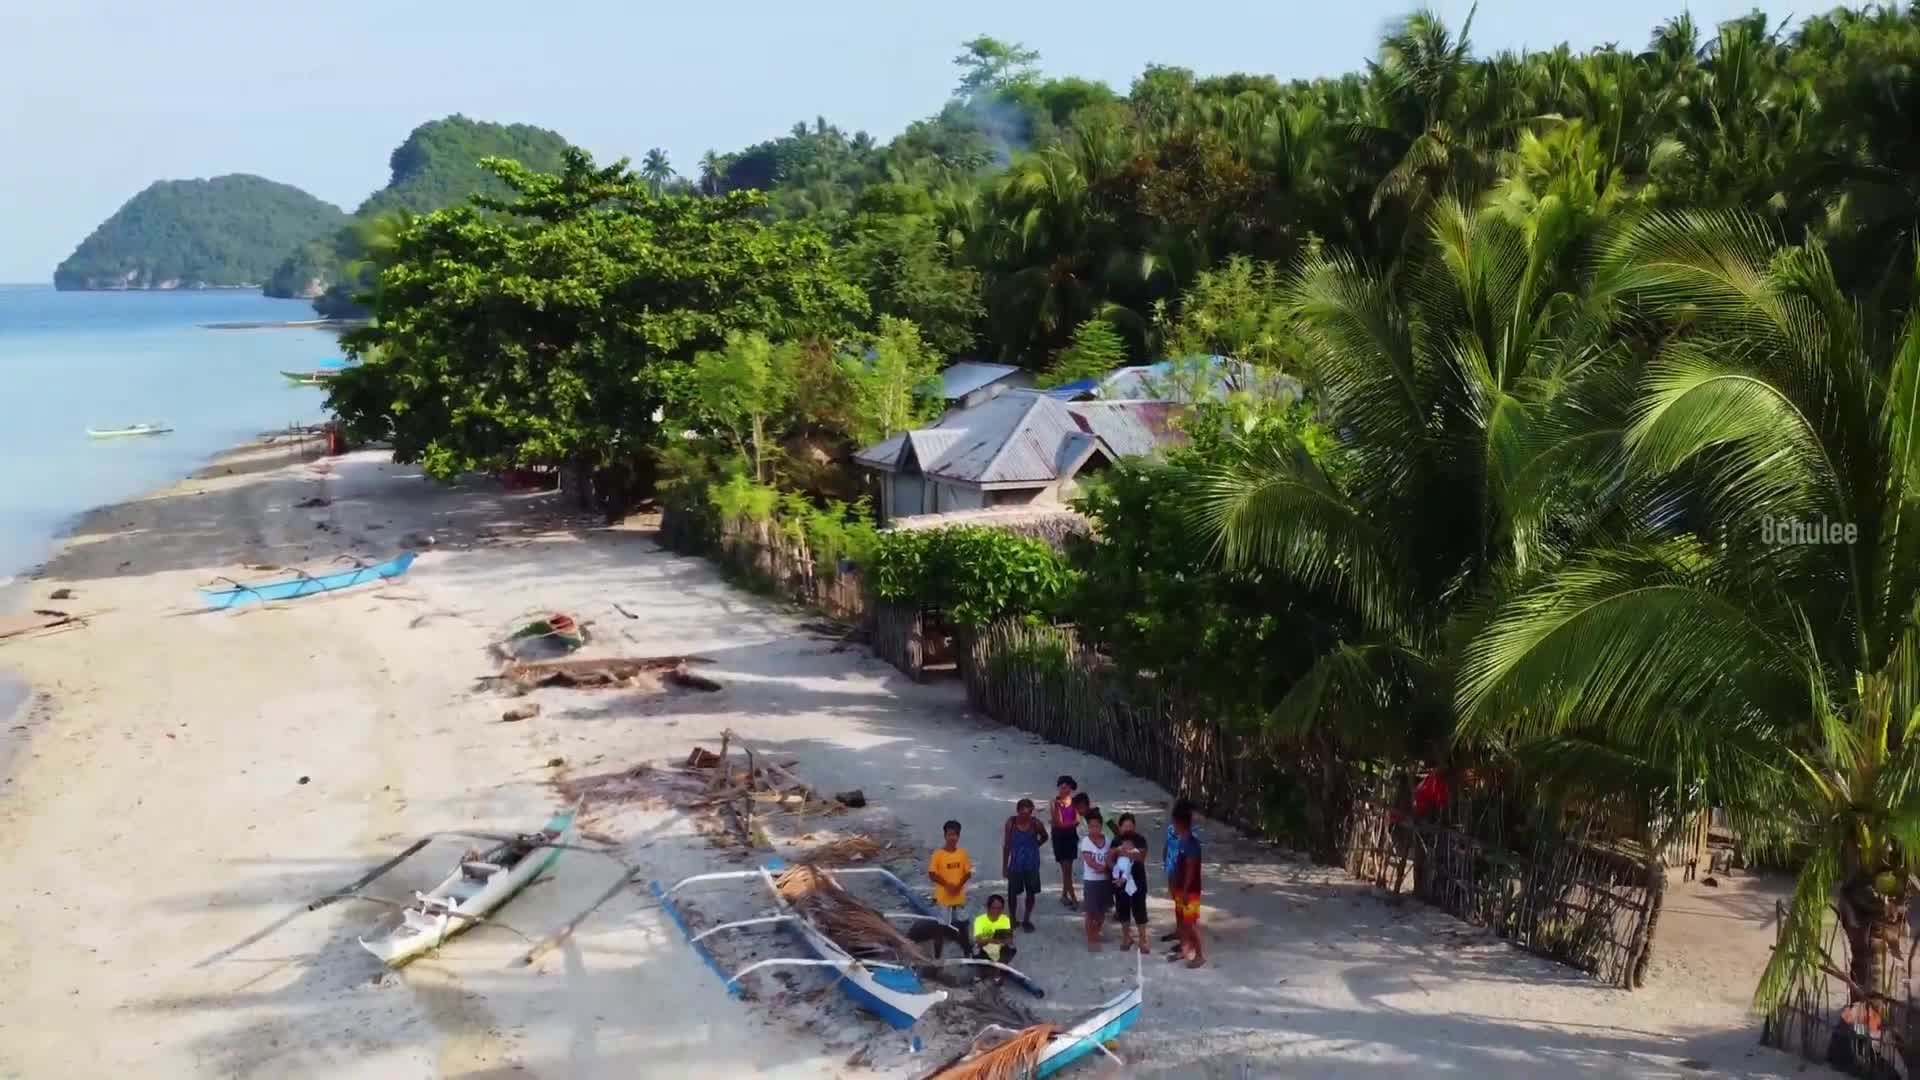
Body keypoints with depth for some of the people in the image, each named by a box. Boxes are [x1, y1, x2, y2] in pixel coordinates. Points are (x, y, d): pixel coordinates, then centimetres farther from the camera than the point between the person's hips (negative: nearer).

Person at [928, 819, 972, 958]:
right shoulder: (938, 853, -12)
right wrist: (947, 885, -19)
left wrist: (959, 885, -13)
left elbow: (968, 872, 2)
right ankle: (937, 956, 9)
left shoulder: (962, 853, -1)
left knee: (958, 925, 16)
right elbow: (932, 874, -11)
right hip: (942, 896, -3)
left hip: (959, 896, 3)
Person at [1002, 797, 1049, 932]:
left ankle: (1026, 920, 26)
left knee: (1031, 892, 10)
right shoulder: (1011, 823, -13)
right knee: (1012, 893, 7)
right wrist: (1004, 866, -4)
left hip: (1032, 864, 1)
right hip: (1015, 864, -1)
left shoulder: (1036, 823, -13)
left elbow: (1044, 837, 9)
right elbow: (1006, 845, -6)